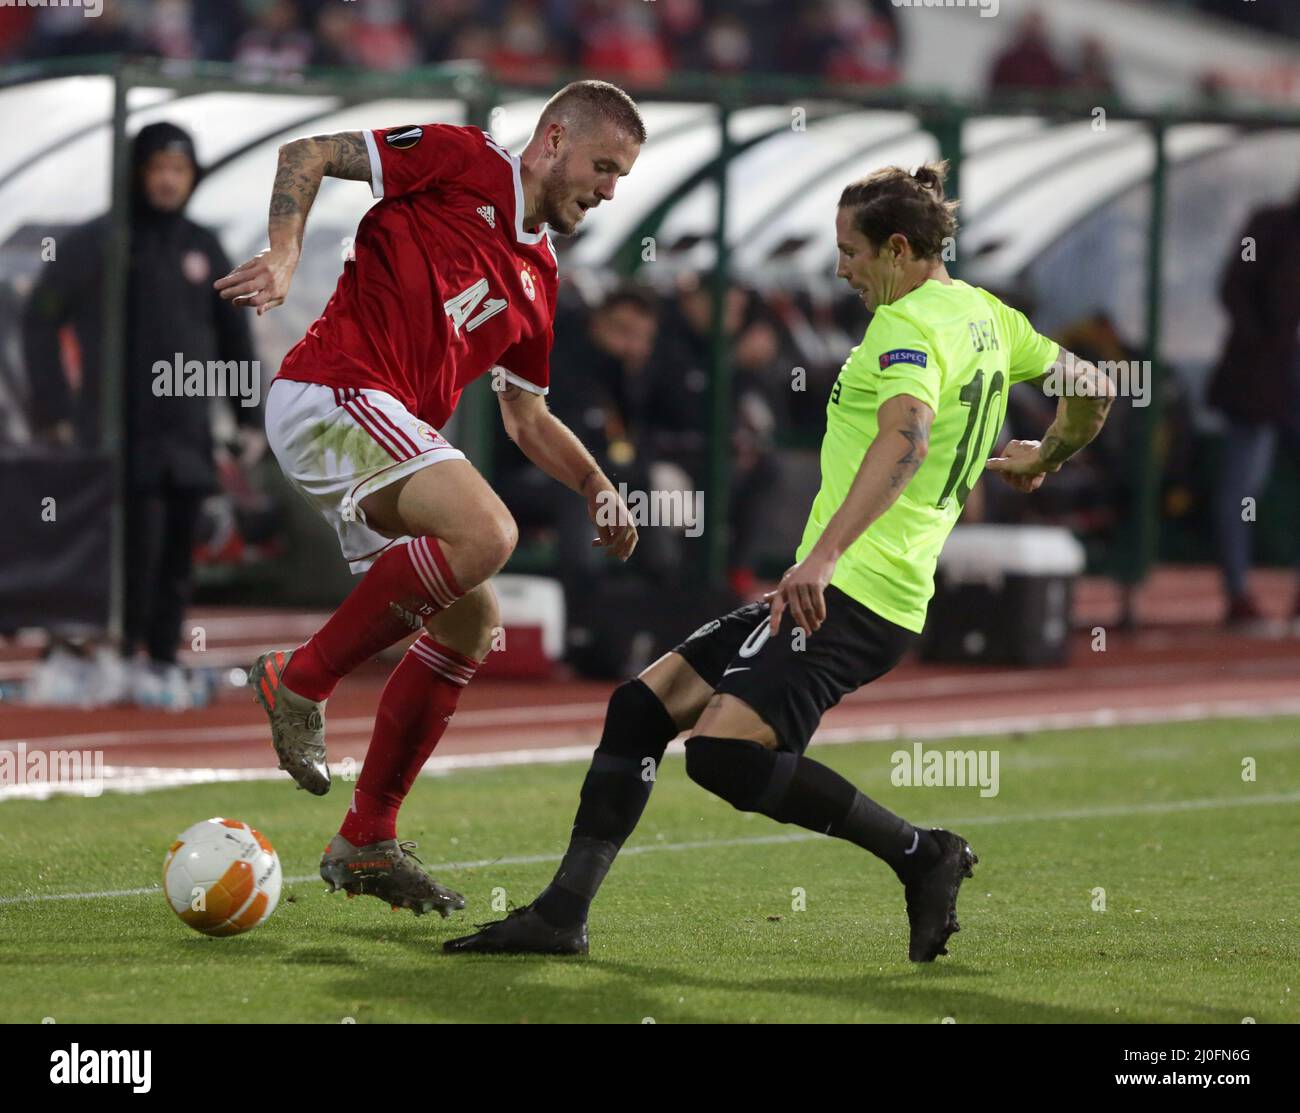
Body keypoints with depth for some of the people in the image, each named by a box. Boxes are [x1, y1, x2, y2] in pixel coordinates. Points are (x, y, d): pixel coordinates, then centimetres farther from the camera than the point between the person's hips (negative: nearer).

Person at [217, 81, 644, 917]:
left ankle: (367, 841, 14)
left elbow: (526, 416, 31)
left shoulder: (538, 281, 22)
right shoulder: (462, 161, 0)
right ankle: (301, 680, -14)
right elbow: (308, 155, -1)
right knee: (485, 533, -27)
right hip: (332, 392, -9)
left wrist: (598, 487, 15)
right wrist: (284, 255, -17)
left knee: (470, 622, 6)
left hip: (394, 432, 9)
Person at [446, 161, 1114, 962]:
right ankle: (563, 912, 9)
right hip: (837, 588, 11)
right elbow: (1092, 388, 27)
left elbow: (904, 439, -30)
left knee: (723, 751, -26)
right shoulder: (984, 315, 17)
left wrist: (825, 553, -41)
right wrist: (1043, 460, 46)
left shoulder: (912, 325, -12)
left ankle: (922, 856, -10)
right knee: (643, 706, 9)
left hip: (855, 592, -11)